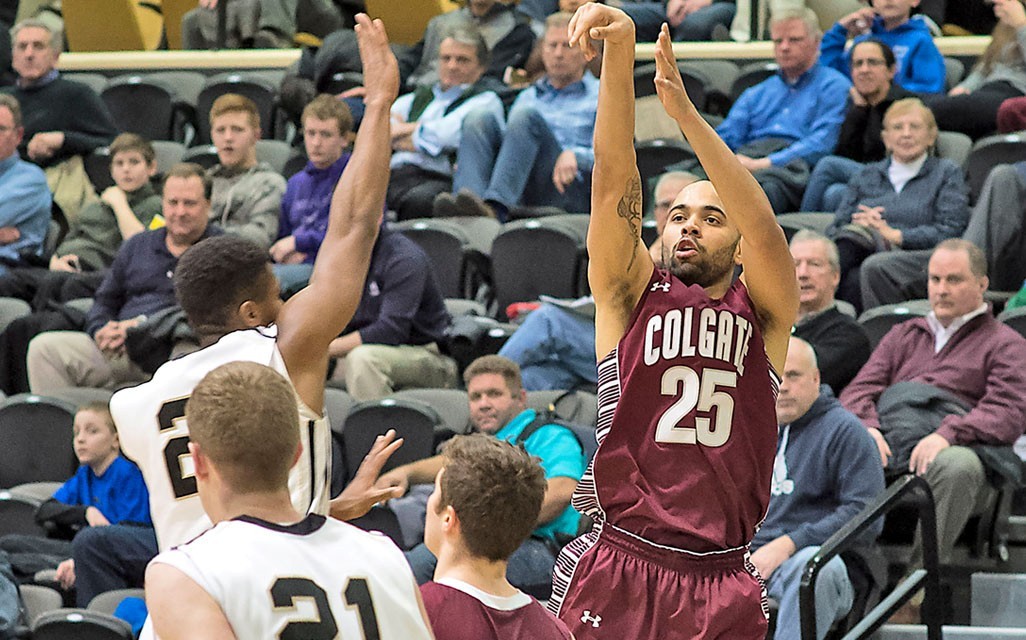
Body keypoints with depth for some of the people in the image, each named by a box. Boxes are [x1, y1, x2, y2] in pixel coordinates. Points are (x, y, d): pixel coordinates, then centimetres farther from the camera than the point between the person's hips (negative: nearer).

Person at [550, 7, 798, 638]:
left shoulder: (763, 314, 9)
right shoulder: (633, 295, 8)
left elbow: (764, 230, -9)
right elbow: (615, 181, -4)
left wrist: (684, 110, -20)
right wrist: (619, 52, -17)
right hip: (616, 577, -1)